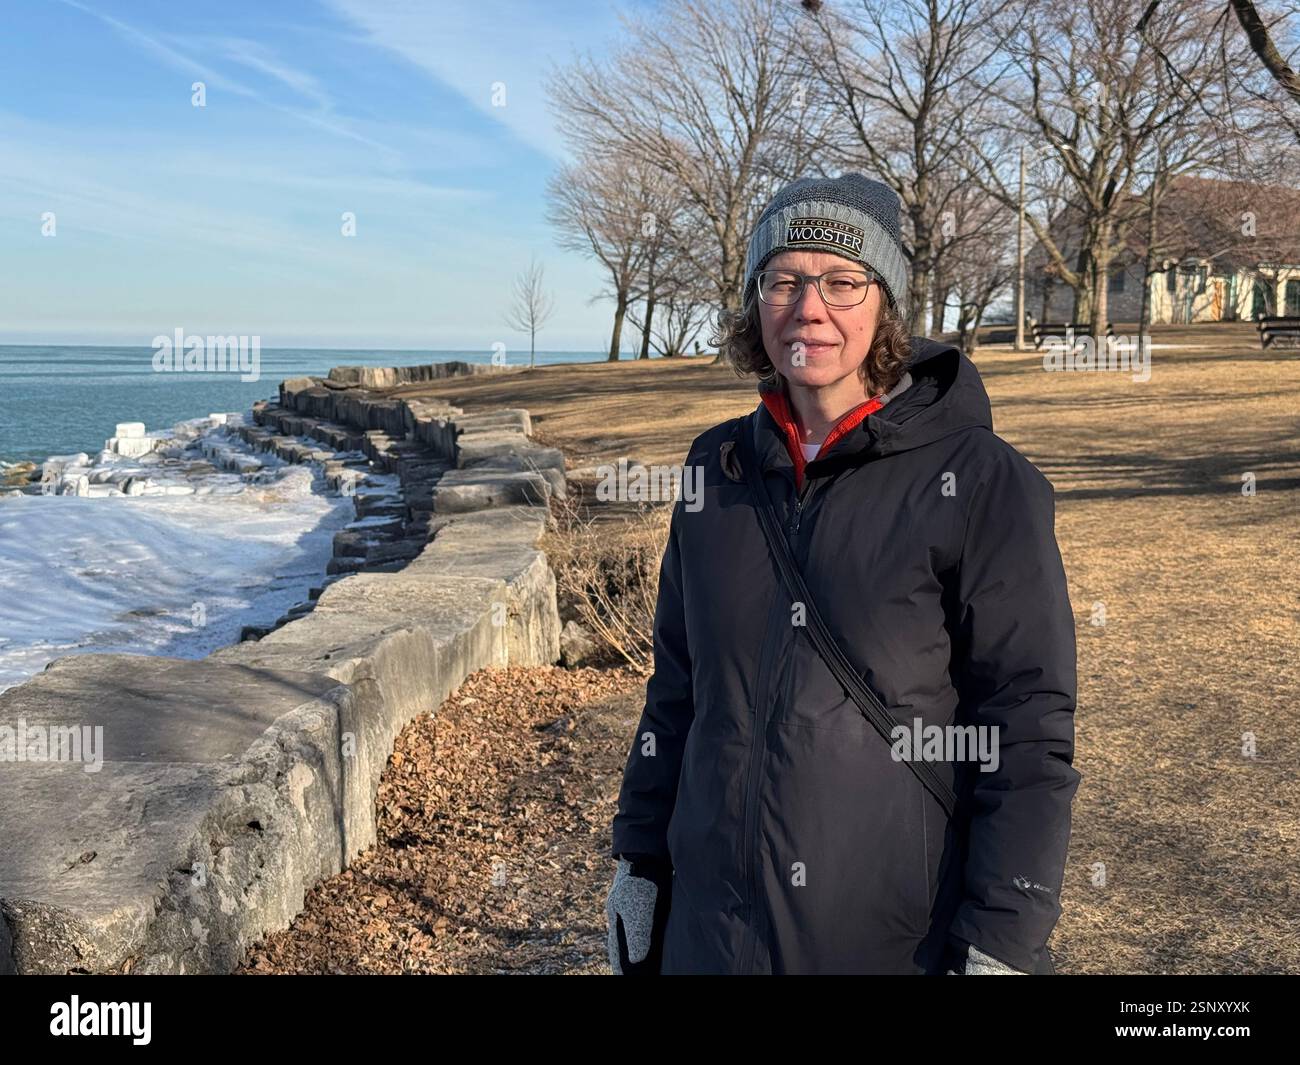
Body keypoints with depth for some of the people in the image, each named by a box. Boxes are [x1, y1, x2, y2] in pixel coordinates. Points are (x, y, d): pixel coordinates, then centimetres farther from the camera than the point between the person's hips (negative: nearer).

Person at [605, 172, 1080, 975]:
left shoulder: (981, 483, -11)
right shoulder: (720, 469, 2)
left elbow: (1029, 733, -11)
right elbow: (679, 689, 10)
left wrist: (998, 946, -14)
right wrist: (641, 863, 10)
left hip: (908, 937, -4)